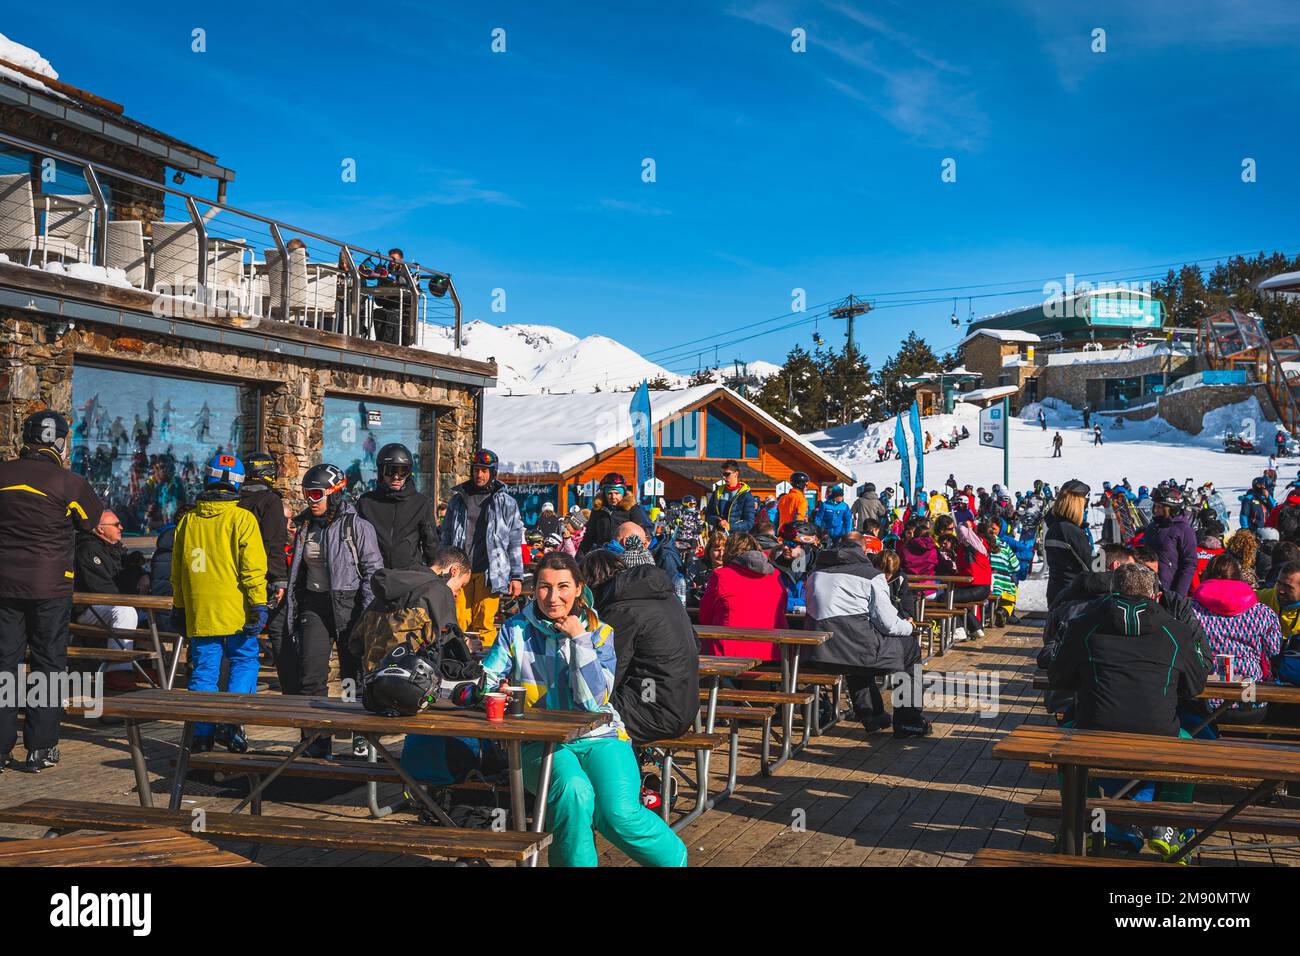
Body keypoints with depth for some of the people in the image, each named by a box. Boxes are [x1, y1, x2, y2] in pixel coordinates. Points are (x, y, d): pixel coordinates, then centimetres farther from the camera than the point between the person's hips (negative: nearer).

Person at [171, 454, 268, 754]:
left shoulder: (188, 519, 9)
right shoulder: (242, 519, -6)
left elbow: (177, 569, 15)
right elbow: (253, 567, -10)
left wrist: (180, 606, 22)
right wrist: (259, 605, -7)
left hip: (198, 613, 4)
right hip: (235, 612, -4)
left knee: (204, 670, 8)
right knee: (244, 662, 8)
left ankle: (202, 733, 7)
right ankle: (231, 723, -4)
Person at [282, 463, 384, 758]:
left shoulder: (358, 526, -7)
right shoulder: (305, 526, 11)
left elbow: (373, 570, -8)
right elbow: (297, 573, 18)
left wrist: (368, 614, -15)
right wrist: (291, 611, 15)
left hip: (348, 605, -4)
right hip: (314, 606, 4)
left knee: (355, 674, 2)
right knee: (311, 675, -5)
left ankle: (362, 735, 18)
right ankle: (318, 737, 4)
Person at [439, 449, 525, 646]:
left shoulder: (506, 503, 6)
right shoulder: (458, 500, 14)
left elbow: (515, 543, 6)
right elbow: (445, 536, 17)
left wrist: (516, 577, 1)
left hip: (489, 573, -2)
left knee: (484, 625, -6)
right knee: (459, 623, -2)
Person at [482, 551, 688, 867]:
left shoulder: (599, 632, 6)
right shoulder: (516, 629, 8)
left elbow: (594, 700, -5)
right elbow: (484, 679, 3)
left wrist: (579, 640, -10)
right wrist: (496, 690, -20)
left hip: (599, 736, 0)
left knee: (619, 814, -27)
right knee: (574, 792, -35)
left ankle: (676, 858, 0)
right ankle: (574, 863, -14)